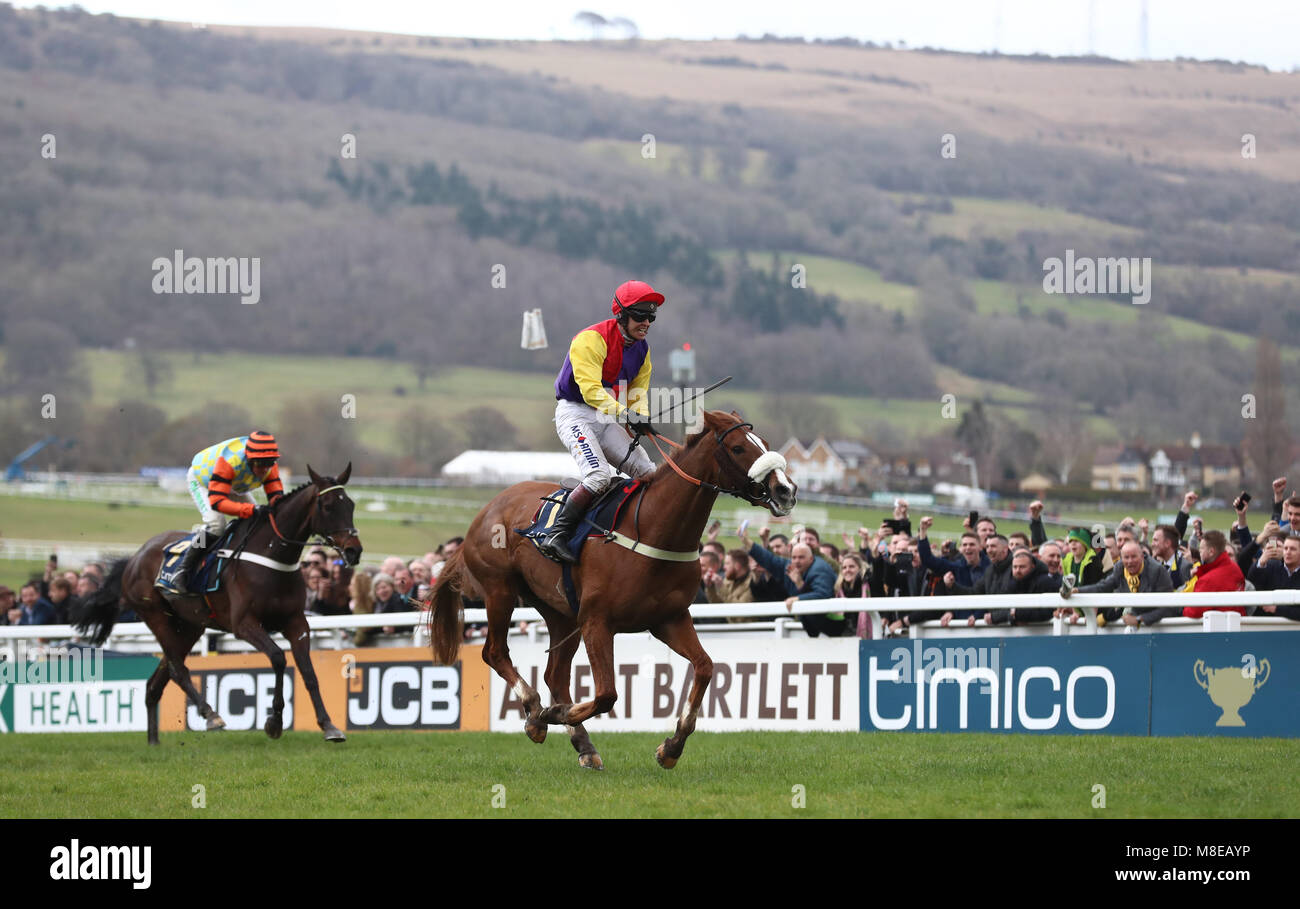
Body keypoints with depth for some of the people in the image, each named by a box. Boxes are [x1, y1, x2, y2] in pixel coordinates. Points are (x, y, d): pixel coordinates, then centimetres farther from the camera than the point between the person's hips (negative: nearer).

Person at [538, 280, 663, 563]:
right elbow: (590, 390, -26)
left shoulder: (641, 350, 9)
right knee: (599, 474, -29)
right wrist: (626, 413, -36)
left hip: (606, 421, 8)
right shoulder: (592, 340, -18)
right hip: (575, 414, -8)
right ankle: (554, 536, -27)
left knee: (649, 473, -1)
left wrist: (642, 419, -9)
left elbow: (637, 392, 14)